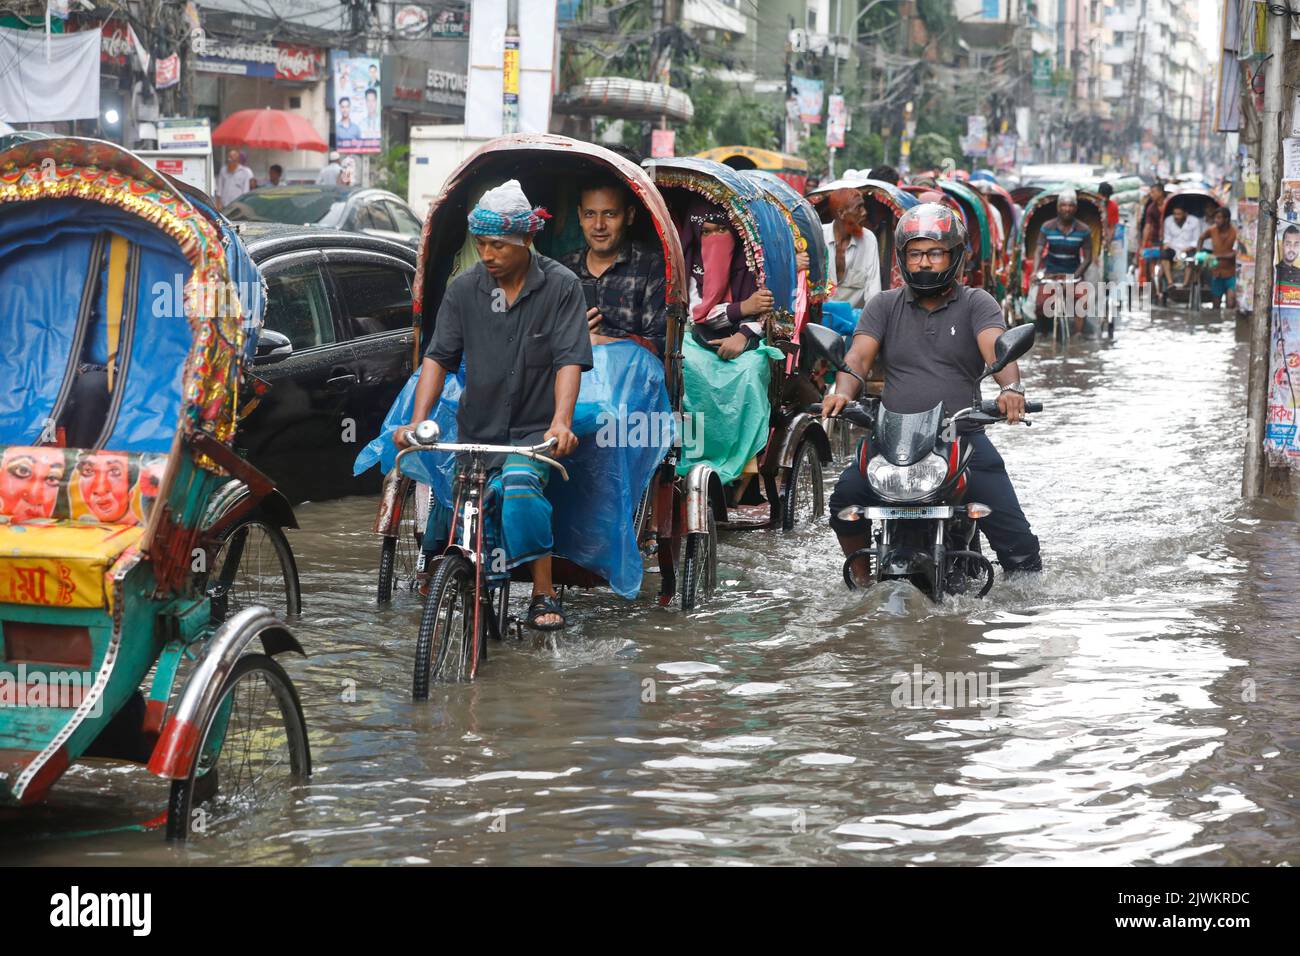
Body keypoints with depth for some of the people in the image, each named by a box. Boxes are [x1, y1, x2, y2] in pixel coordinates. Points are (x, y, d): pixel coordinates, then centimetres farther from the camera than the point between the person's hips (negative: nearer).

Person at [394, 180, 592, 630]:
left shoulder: (561, 286, -6)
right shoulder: (463, 289, 1)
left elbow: (569, 360, -13)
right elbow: (439, 357, -1)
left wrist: (560, 422, -29)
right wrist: (417, 421, -15)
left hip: (533, 430, -4)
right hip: (475, 431, 4)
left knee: (520, 486, -31)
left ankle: (544, 594, -23)